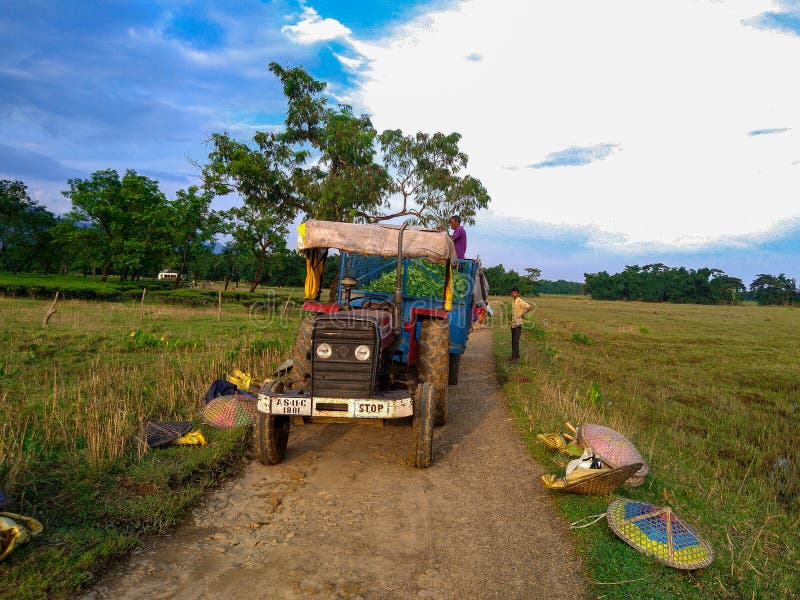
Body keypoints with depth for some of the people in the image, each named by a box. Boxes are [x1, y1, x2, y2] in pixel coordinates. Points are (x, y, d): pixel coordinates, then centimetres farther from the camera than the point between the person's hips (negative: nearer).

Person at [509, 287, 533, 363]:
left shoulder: (520, 301, -14)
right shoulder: (512, 301, 10)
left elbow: (530, 307, -23)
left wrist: (523, 314, -18)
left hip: (518, 324, -8)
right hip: (513, 323, 8)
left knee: (516, 341, -9)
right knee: (513, 341, 12)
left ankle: (515, 357, -6)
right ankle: (516, 356, 21)